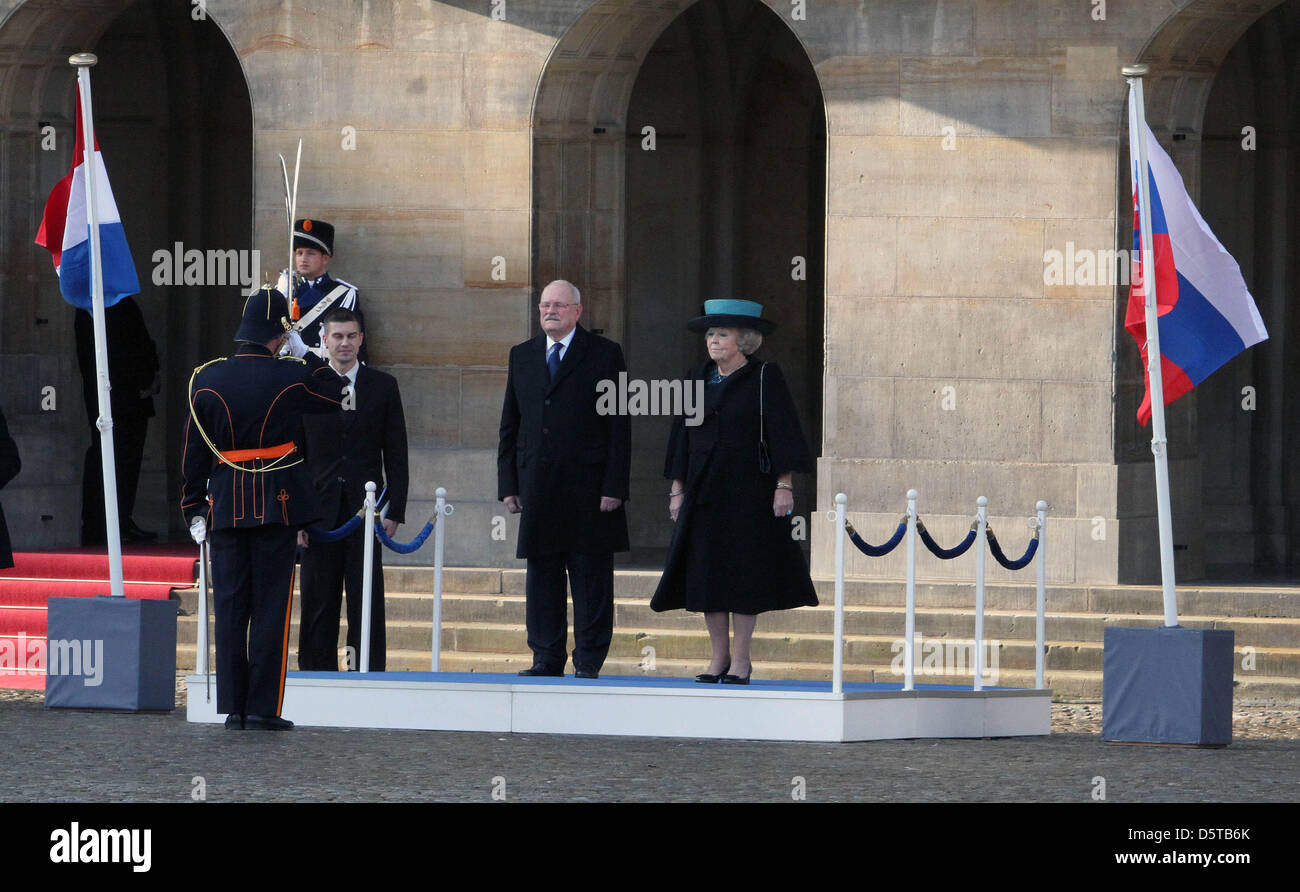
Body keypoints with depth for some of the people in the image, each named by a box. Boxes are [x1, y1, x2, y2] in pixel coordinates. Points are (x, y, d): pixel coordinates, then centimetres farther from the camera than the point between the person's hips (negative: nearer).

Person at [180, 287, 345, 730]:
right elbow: (335, 395, 13)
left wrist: (194, 508, 11)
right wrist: (304, 351, 14)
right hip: (278, 506, -2)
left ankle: (233, 708, 6)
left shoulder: (206, 380, -1)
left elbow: (194, 452, 3)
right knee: (270, 606, 2)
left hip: (226, 506, 2)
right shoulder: (290, 376, -7)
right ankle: (263, 707, -1)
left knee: (230, 608, 6)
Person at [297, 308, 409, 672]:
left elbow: (396, 454, 7)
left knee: (367, 601, -2)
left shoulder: (383, 386, 7)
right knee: (318, 600, 2)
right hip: (318, 512, 0)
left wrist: (394, 510, -2)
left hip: (365, 507, 0)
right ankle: (317, 672, 8)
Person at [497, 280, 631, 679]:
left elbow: (619, 426, -2)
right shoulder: (522, 356, 14)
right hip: (537, 488, 4)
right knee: (541, 575, 5)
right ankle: (546, 658, 10)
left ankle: (589, 661, 3)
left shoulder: (604, 354, 1)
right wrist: (508, 485, 6)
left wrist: (614, 487, -10)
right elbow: (510, 426, 15)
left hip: (588, 487, -4)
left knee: (591, 578, -1)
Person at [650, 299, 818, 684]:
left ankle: (741, 659, 2)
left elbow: (782, 432, -8)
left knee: (743, 574, -4)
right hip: (704, 491, 5)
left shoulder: (764, 377, -4)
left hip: (748, 490, -5)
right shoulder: (697, 379, 10)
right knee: (707, 574, 2)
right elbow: (682, 436, 12)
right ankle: (719, 657, 9)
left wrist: (784, 485, -14)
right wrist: (677, 489, 7)